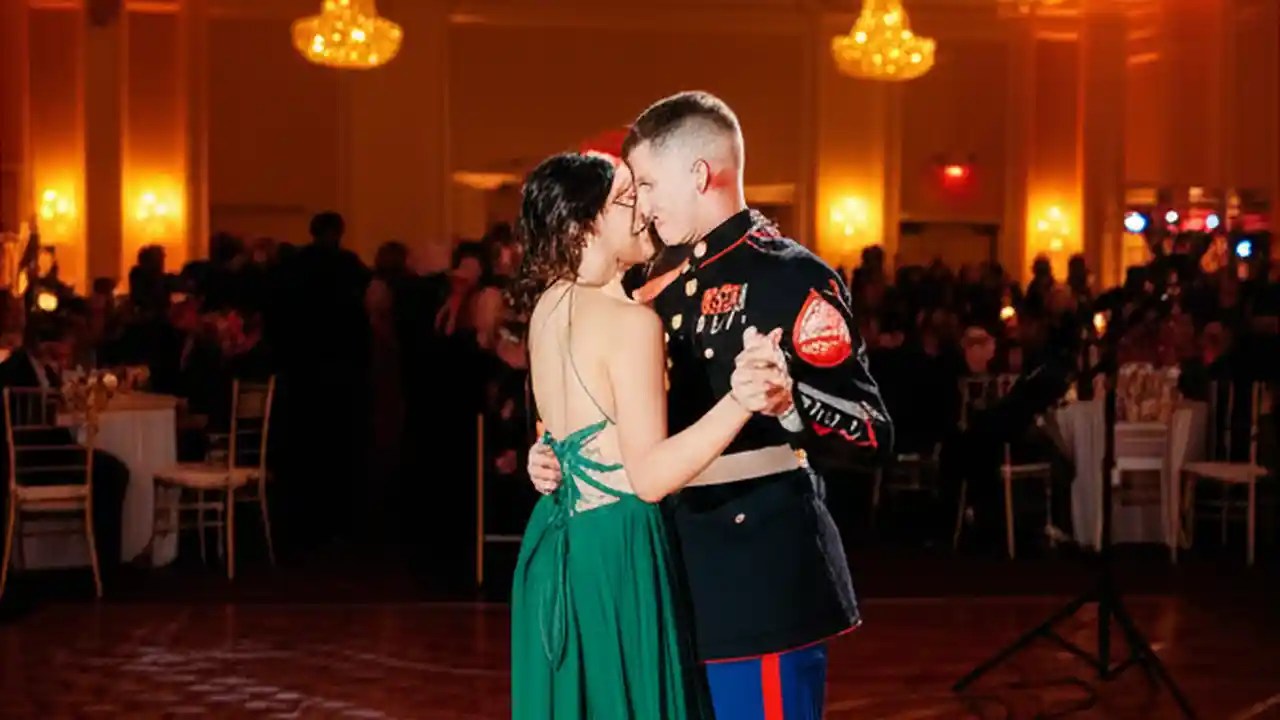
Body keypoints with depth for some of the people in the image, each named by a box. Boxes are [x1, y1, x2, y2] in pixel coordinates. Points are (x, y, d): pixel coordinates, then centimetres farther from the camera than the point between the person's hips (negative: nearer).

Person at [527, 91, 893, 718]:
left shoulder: (792, 278, -12)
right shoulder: (673, 290, 14)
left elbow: (874, 435, -18)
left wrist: (788, 399, -36)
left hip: (761, 571, -8)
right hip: (688, 561, 8)